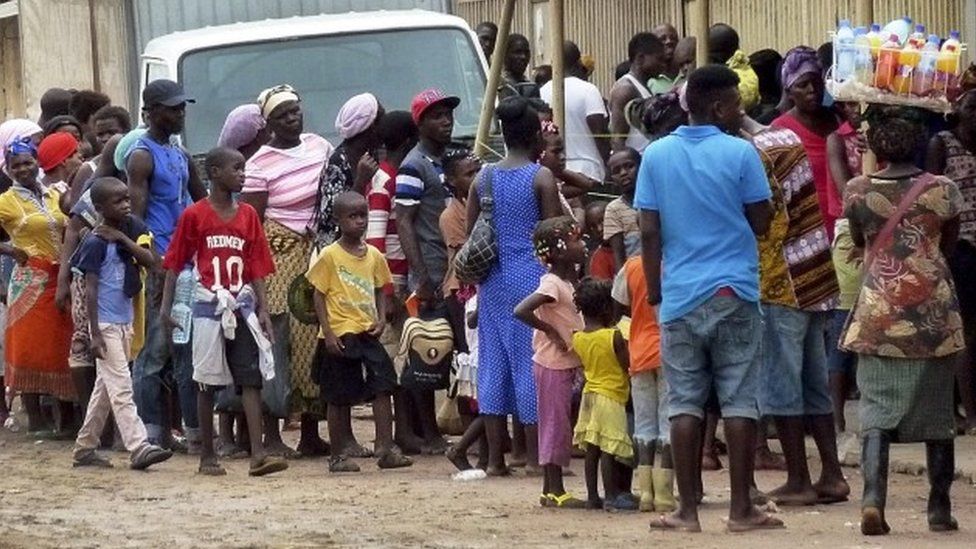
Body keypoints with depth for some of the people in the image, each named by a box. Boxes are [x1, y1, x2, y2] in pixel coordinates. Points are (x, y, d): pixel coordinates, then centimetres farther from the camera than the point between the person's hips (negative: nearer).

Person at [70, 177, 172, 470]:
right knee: (121, 386, -12)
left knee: (105, 387, 13)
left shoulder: (131, 230, 7)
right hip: (106, 324, -8)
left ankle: (84, 448, 21)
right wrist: (95, 334, -18)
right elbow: (90, 288, -14)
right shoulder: (96, 242, -13)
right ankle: (139, 448, -18)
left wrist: (122, 238, -13)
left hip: (125, 322, 8)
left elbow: (151, 261, -5)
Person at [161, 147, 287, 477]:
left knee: (252, 379, -5)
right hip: (209, 306, -3)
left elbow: (256, 267, 9)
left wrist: (263, 310, 2)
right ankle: (207, 456, 12)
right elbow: (174, 264, 1)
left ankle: (258, 455, -11)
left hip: (243, 305, 3)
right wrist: (166, 307, -5)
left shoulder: (248, 215, 9)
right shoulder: (194, 215, -2)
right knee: (207, 382, 4)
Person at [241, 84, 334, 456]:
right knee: (278, 344, -9)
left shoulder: (319, 146, 11)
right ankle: (272, 436, -7)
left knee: (315, 342, 6)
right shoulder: (260, 164, -6)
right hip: (279, 257, -6)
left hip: (318, 254, 6)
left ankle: (311, 434, 13)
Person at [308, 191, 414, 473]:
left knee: (383, 386, -7)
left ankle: (385, 449, -6)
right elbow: (320, 296, -5)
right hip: (340, 335, -4)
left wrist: (381, 318, 0)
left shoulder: (373, 256, 8)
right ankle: (338, 455, 11)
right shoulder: (330, 255, -6)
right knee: (339, 397, 3)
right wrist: (328, 333, -13)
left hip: (367, 333, 4)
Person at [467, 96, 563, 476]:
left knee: (493, 362, 7)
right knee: (531, 362, 0)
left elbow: (471, 235, 9)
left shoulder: (484, 179, 7)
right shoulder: (542, 178, -7)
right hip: (532, 277, -5)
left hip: (493, 281, 5)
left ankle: (495, 458, 8)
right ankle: (534, 455, 1)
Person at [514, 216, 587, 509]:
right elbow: (521, 311, -30)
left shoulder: (571, 282, 9)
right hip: (553, 363, -9)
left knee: (560, 426, 11)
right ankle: (554, 490, 2)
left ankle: (552, 489, 16)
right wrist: (549, 330, -22)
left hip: (568, 362, 9)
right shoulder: (552, 284, -19)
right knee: (555, 424, -3)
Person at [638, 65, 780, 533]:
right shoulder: (740, 153, -6)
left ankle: (688, 510, 3)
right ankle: (741, 508, 1)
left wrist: (654, 287, 10)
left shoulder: (656, 155, 2)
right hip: (734, 292, -2)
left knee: (685, 403, 4)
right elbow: (761, 222, -2)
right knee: (739, 401, 1)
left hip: (680, 296, 2)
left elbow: (649, 232, 2)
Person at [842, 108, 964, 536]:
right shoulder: (942, 190, -3)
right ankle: (940, 508, 16)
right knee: (936, 412, 10)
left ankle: (873, 499, -19)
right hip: (932, 313, 0)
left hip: (878, 312, 0)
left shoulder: (858, 191, -1)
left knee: (876, 409, -1)